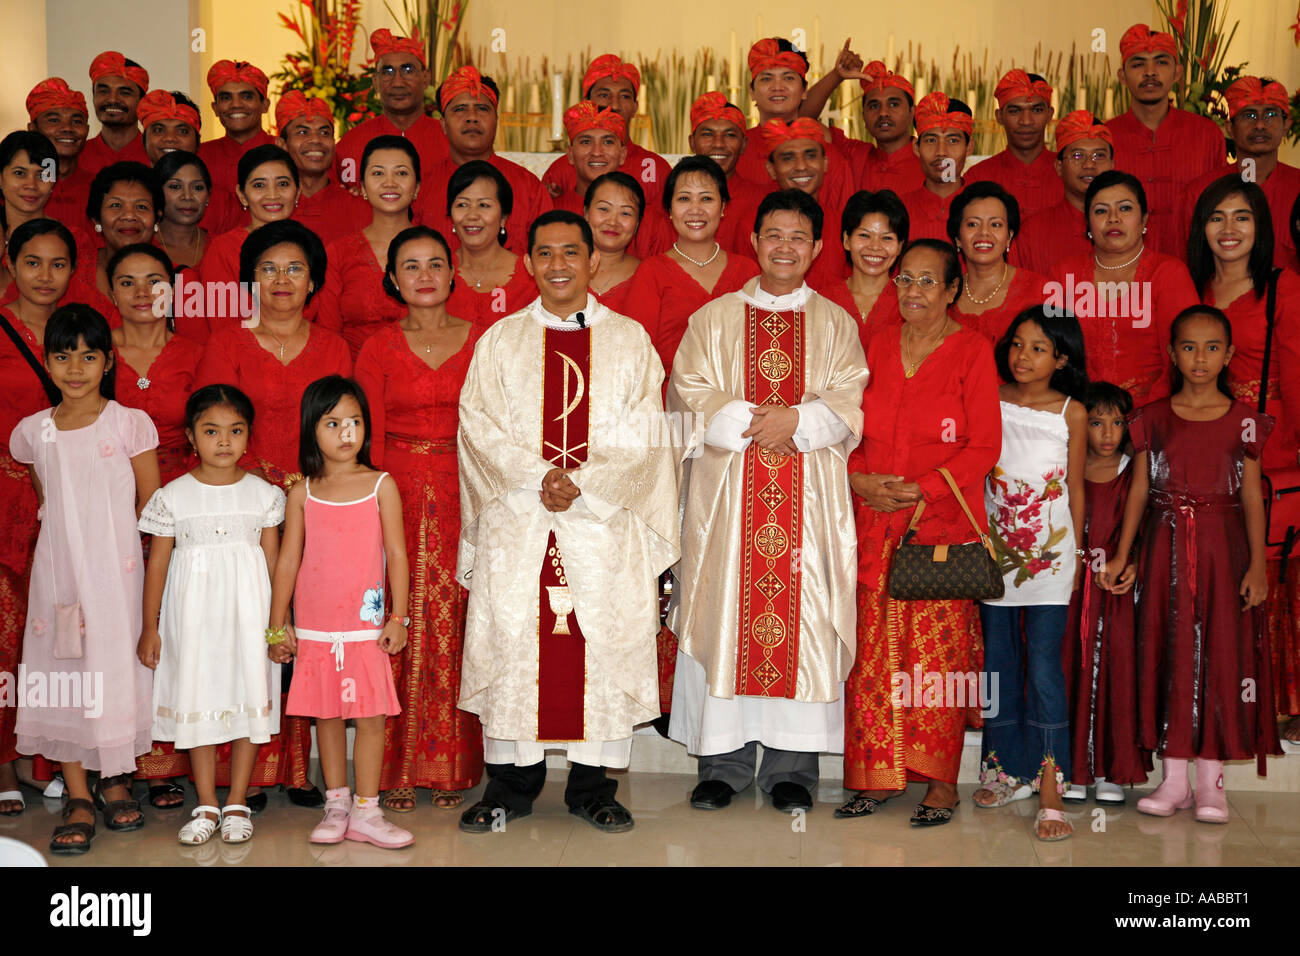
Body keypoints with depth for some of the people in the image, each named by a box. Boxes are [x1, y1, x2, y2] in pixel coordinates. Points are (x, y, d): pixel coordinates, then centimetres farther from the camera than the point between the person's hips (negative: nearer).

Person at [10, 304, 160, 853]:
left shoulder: (129, 424, -4)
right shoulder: (32, 432, 4)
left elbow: (151, 505, -1)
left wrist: (107, 539, 2)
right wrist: (72, 538, 13)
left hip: (117, 572, -2)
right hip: (58, 572, 2)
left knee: (117, 671, 3)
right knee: (63, 673, 3)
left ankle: (114, 783, 21)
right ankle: (78, 799, 12)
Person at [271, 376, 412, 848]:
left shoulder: (381, 486, 1)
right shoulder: (302, 493, 4)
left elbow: (397, 554, 1)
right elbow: (288, 559, 7)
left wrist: (398, 618, -4)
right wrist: (278, 624, 6)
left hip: (366, 628, -1)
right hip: (314, 628, 1)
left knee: (371, 716, -2)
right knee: (326, 715, 8)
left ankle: (366, 810, 8)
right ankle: (336, 804, 21)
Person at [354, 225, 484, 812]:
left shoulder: (481, 341, 6)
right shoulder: (378, 349, 5)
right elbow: (369, 439, 4)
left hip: (465, 496, 0)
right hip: (396, 495, 0)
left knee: (455, 628, 1)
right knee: (400, 631, -1)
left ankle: (453, 767, 12)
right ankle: (398, 768, 9)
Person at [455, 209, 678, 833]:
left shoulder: (629, 340, 8)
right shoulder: (500, 341, 10)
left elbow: (640, 435, 0)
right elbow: (480, 426, 1)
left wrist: (585, 486, -13)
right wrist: (539, 479, -13)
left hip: (606, 520, 0)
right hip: (517, 522, 1)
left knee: (604, 641, 0)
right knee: (510, 639, -1)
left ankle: (592, 787, 13)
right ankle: (511, 784, 13)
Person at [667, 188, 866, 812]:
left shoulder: (836, 325, 13)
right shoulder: (714, 319, 12)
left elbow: (851, 406, 2)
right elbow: (691, 398, 1)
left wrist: (794, 420, -14)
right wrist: (753, 422, -12)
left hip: (810, 494, 0)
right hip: (726, 492, 0)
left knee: (801, 616, -2)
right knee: (726, 614, -2)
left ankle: (791, 766, 6)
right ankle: (724, 761, 7)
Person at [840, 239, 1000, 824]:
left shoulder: (972, 351, 0)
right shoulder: (878, 348, 14)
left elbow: (984, 446, -5)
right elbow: (851, 429, 15)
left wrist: (920, 491, -14)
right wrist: (859, 479, -5)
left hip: (942, 522, -4)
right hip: (874, 525, 4)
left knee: (937, 654, -4)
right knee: (873, 651, 3)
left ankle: (941, 782, 6)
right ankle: (877, 776, 13)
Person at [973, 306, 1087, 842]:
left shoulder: (1072, 412, 0)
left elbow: (1075, 488, 6)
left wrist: (1076, 553, 7)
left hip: (1050, 555, -3)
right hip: (996, 550, 3)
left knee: (1044, 668, -10)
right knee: (999, 666, 9)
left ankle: (1050, 788, -7)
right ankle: (1007, 769, 22)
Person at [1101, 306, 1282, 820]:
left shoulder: (1243, 420, 3)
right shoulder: (1152, 419, 5)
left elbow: (1252, 496, 3)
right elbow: (1140, 489, 7)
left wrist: (1257, 563, -4)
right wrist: (1122, 555, 3)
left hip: (1223, 546, -1)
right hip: (1166, 545, 1)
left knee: (1220, 652, 0)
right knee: (1169, 652, 3)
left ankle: (1210, 781, 8)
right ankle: (1173, 778, 11)